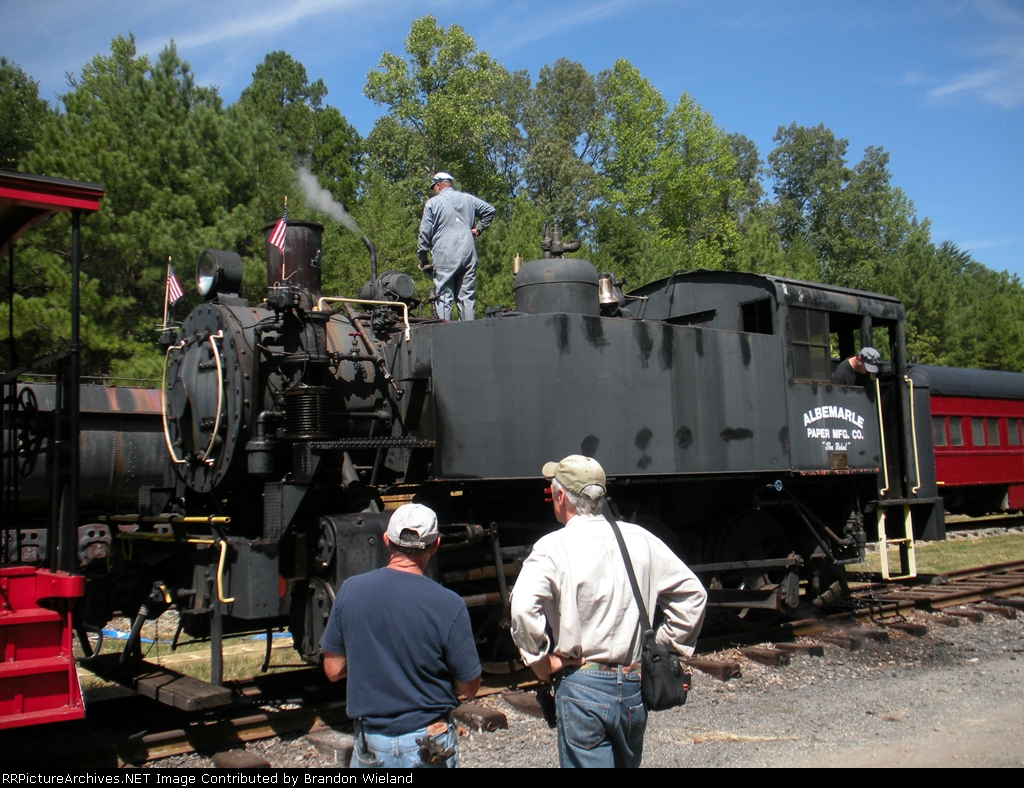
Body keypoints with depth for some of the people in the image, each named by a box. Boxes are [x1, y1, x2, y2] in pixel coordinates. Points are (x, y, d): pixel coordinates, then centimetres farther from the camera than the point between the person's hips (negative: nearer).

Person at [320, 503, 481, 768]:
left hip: (370, 744, 2)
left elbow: (333, 670, -1)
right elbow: (469, 688, -9)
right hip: (429, 744, -2)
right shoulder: (449, 605, -18)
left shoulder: (350, 590, -10)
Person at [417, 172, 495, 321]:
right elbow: (489, 210, 15)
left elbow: (425, 233, 1)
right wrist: (478, 229, 15)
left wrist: (423, 259, 7)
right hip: (468, 254, 4)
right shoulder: (467, 198, 14)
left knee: (444, 296, -2)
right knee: (467, 296, 7)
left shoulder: (432, 203, 3)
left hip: (444, 256, -4)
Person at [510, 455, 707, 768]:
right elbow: (692, 593, 8)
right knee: (627, 762, 24)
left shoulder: (554, 547, -10)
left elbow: (523, 608, -26)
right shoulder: (639, 539, 5)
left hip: (582, 687, -5)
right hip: (636, 687, 6)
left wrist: (542, 664, -12)